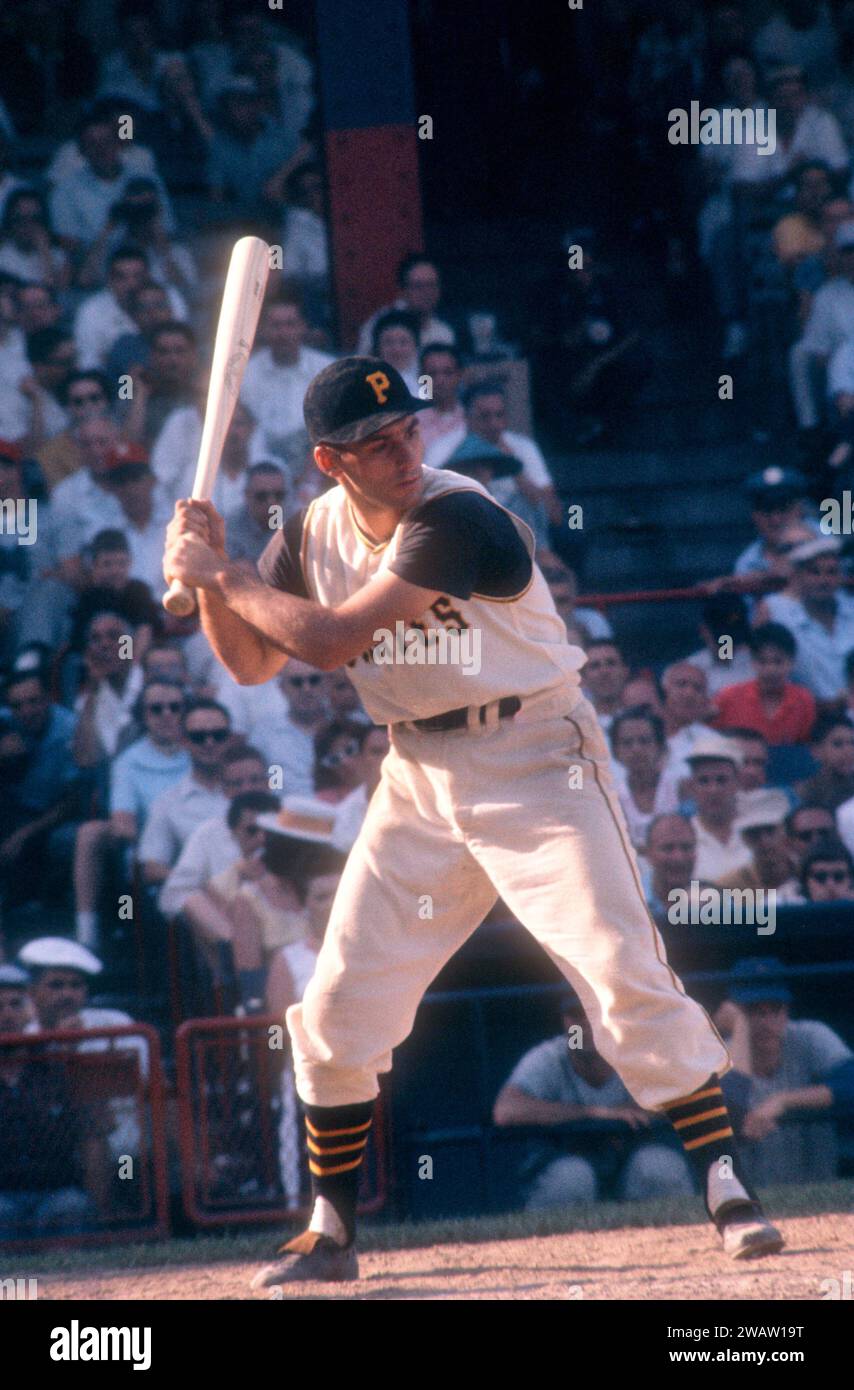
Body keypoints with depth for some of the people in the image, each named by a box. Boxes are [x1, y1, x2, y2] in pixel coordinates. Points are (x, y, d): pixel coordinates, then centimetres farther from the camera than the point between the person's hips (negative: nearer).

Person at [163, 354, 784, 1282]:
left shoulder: (455, 519, -22)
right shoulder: (314, 535, 0)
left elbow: (331, 640, -26)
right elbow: (252, 662, 10)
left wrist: (222, 573, -15)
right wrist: (210, 575, -7)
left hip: (536, 761, -6)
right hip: (419, 778, 6)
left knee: (622, 970, -15)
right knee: (340, 1001, 3)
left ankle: (725, 1188, -9)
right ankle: (330, 1232, 15)